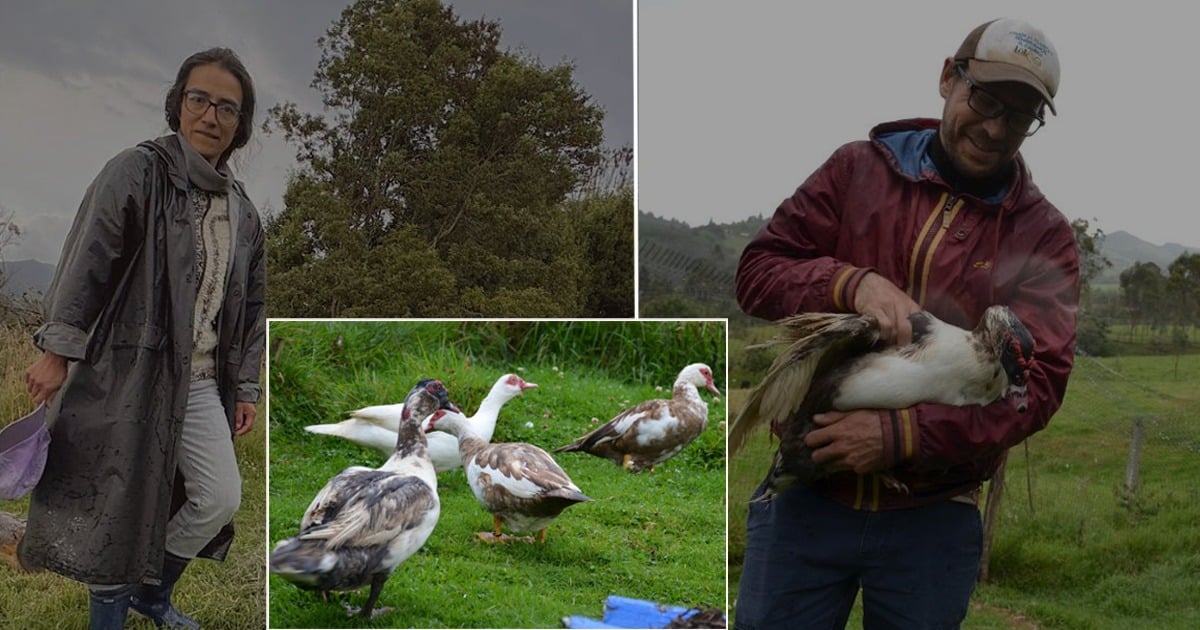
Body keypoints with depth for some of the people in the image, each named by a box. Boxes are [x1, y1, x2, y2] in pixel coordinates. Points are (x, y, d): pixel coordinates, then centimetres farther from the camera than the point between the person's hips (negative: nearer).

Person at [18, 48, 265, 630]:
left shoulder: (243, 211, 12)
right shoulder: (138, 172, -7)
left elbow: (249, 308, 18)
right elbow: (87, 261, -13)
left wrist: (245, 387, 16)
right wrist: (59, 348, -18)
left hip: (199, 381, 6)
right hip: (128, 372, -6)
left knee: (220, 498, 5)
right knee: (118, 505, 0)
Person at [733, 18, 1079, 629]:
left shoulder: (1043, 235, 0)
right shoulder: (859, 168, 5)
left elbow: (1037, 380, -9)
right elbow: (757, 269, 1)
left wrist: (902, 436, -22)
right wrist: (852, 283, -20)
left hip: (932, 520, 0)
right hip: (806, 490, 1)